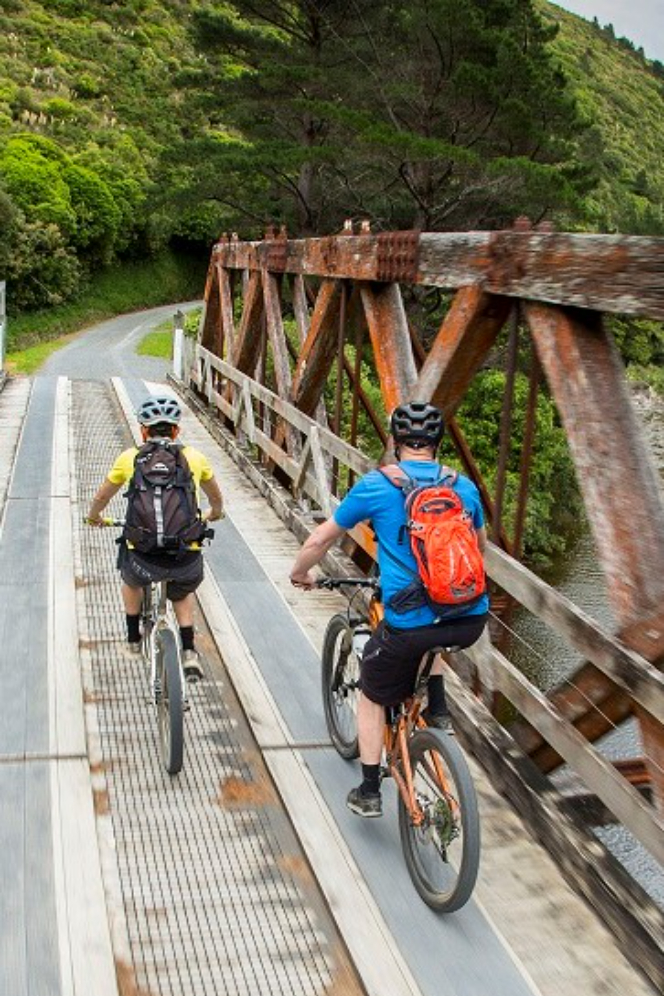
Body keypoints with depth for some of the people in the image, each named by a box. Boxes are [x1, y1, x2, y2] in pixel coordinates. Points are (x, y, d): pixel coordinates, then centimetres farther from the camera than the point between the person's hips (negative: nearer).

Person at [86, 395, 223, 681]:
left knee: (131, 578, 37)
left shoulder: (130, 457, 10)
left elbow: (100, 498, 26)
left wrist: (94, 517, 48)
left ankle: (133, 638, 47)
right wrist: (214, 514, 55)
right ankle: (189, 653, 24)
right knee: (182, 593, 36)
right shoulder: (194, 457, 13)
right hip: (187, 558, 1)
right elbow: (216, 498, 33)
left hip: (145, 555, -1)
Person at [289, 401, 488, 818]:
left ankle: (369, 793, 27)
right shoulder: (464, 486, 10)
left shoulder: (377, 485, 0)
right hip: (471, 620, 4)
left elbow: (321, 539, 8)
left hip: (409, 625, -4)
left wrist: (300, 573, 28)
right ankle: (438, 710, 30)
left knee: (372, 697, 23)